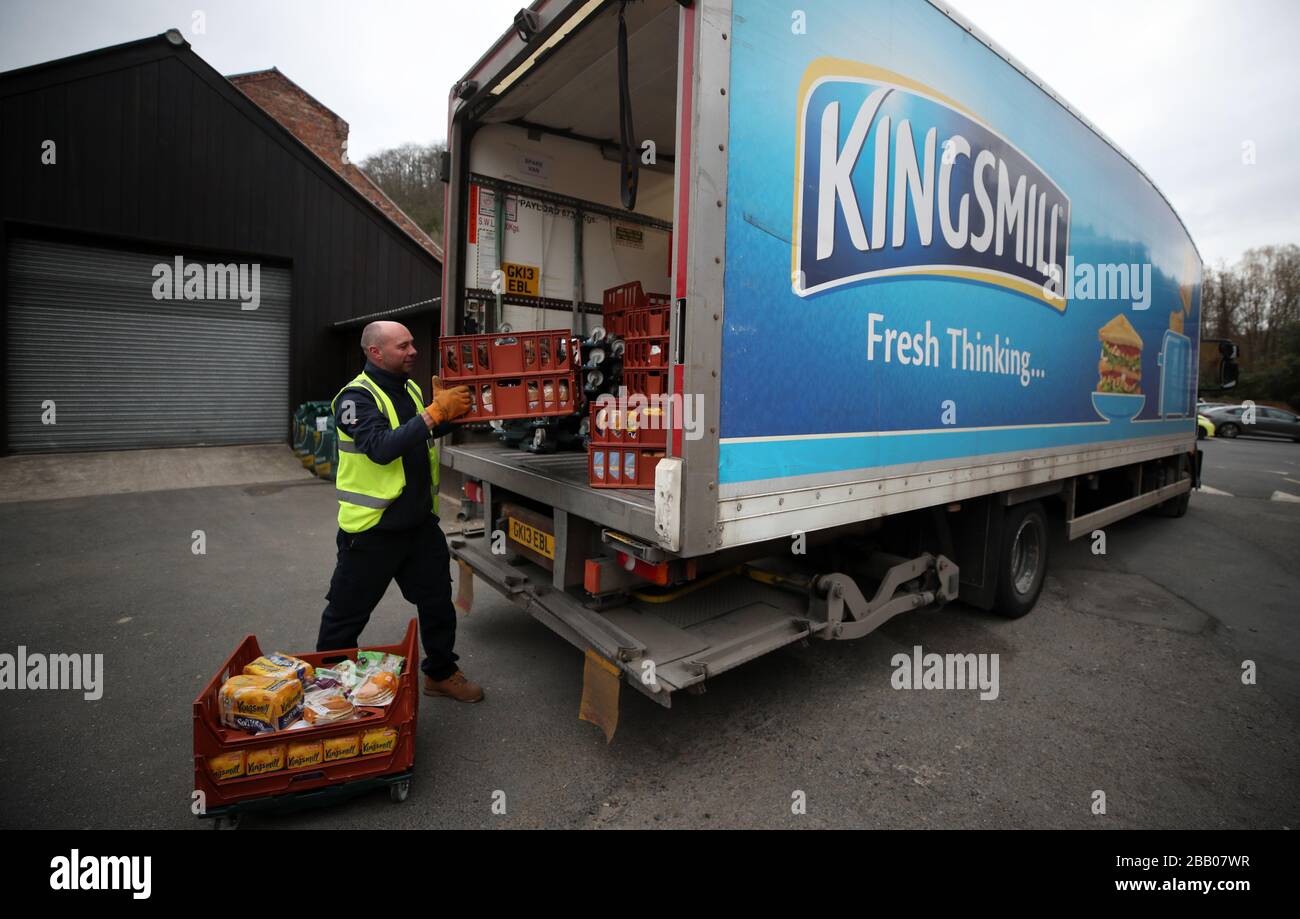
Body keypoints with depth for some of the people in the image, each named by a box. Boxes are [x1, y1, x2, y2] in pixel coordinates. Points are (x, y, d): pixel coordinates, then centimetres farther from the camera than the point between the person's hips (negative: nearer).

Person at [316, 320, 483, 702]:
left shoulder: (411, 389, 8)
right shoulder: (357, 397, -16)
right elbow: (382, 448, -31)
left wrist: (452, 411, 3)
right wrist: (435, 412, -29)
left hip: (420, 521, 7)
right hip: (372, 527, -7)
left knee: (438, 600, 15)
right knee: (348, 613, 10)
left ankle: (441, 673, 33)